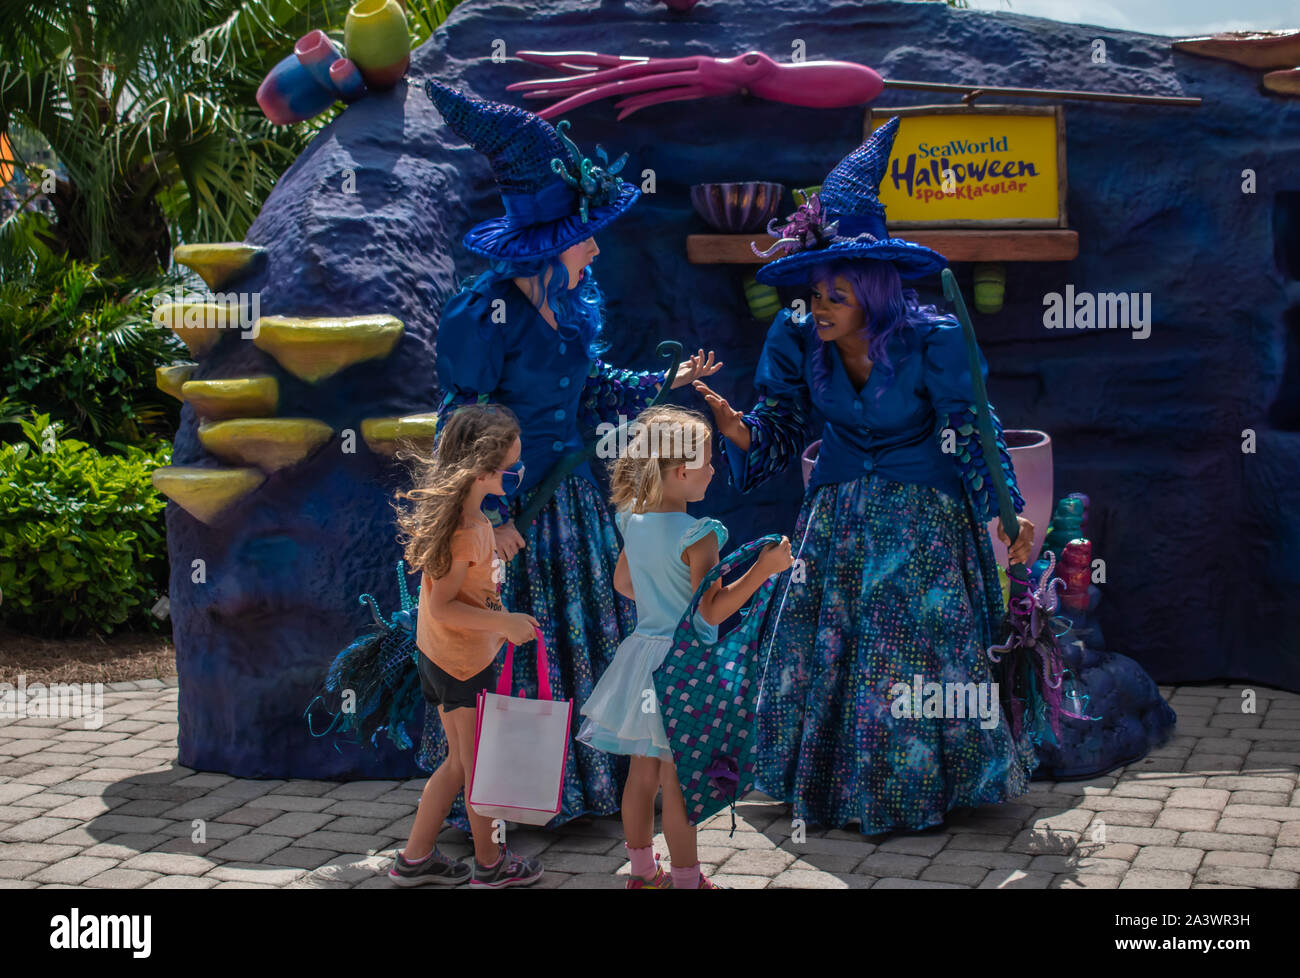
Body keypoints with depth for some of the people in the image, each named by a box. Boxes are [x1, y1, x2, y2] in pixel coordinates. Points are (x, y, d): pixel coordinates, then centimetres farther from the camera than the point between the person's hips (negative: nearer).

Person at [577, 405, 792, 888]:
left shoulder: (634, 522, 2)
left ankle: (642, 872, 28)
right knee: (678, 781, 2)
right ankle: (686, 880, 14)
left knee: (642, 772, 16)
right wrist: (763, 570, -22)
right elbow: (711, 612, -21)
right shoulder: (697, 535, -21)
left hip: (642, 648, 7)